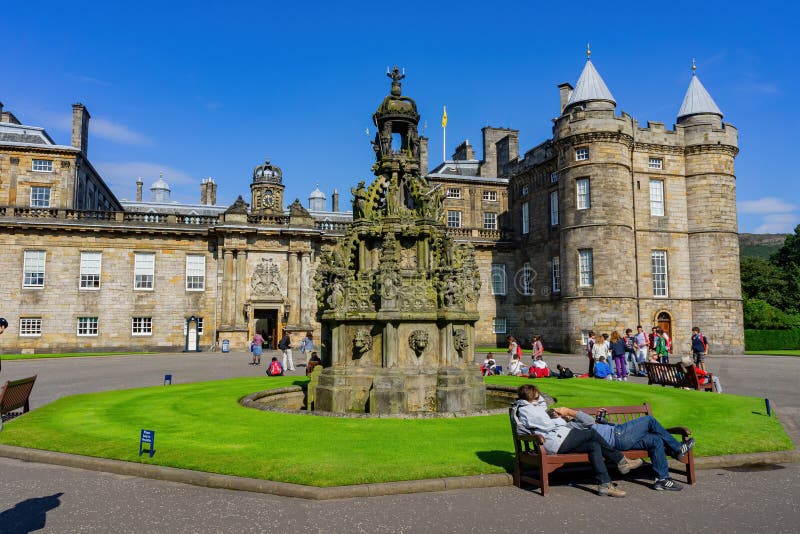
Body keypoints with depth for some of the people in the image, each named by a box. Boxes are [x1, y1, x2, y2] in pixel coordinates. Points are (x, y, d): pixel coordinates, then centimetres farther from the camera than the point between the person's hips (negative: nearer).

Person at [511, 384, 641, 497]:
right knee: (592, 432, -3)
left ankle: (605, 484, 1)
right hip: (559, 441, -11)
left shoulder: (522, 410, 18)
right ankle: (621, 461, 7)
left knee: (594, 445, 6)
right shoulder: (528, 410, -13)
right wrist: (560, 420, 2)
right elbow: (548, 425, -14)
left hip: (553, 446, 11)